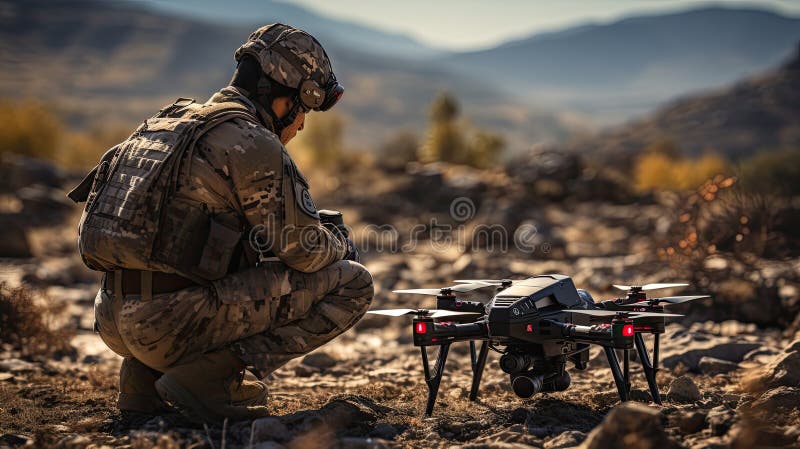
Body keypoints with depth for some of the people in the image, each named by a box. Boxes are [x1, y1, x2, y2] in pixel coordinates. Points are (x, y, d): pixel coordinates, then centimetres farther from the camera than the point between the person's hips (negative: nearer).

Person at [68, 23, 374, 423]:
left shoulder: (169, 123, 19)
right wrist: (341, 246, 18)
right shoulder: (253, 145, -8)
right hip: (172, 324, -8)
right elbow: (303, 250, -5)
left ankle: (144, 376, 17)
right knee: (351, 284, 0)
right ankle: (207, 374, -7)